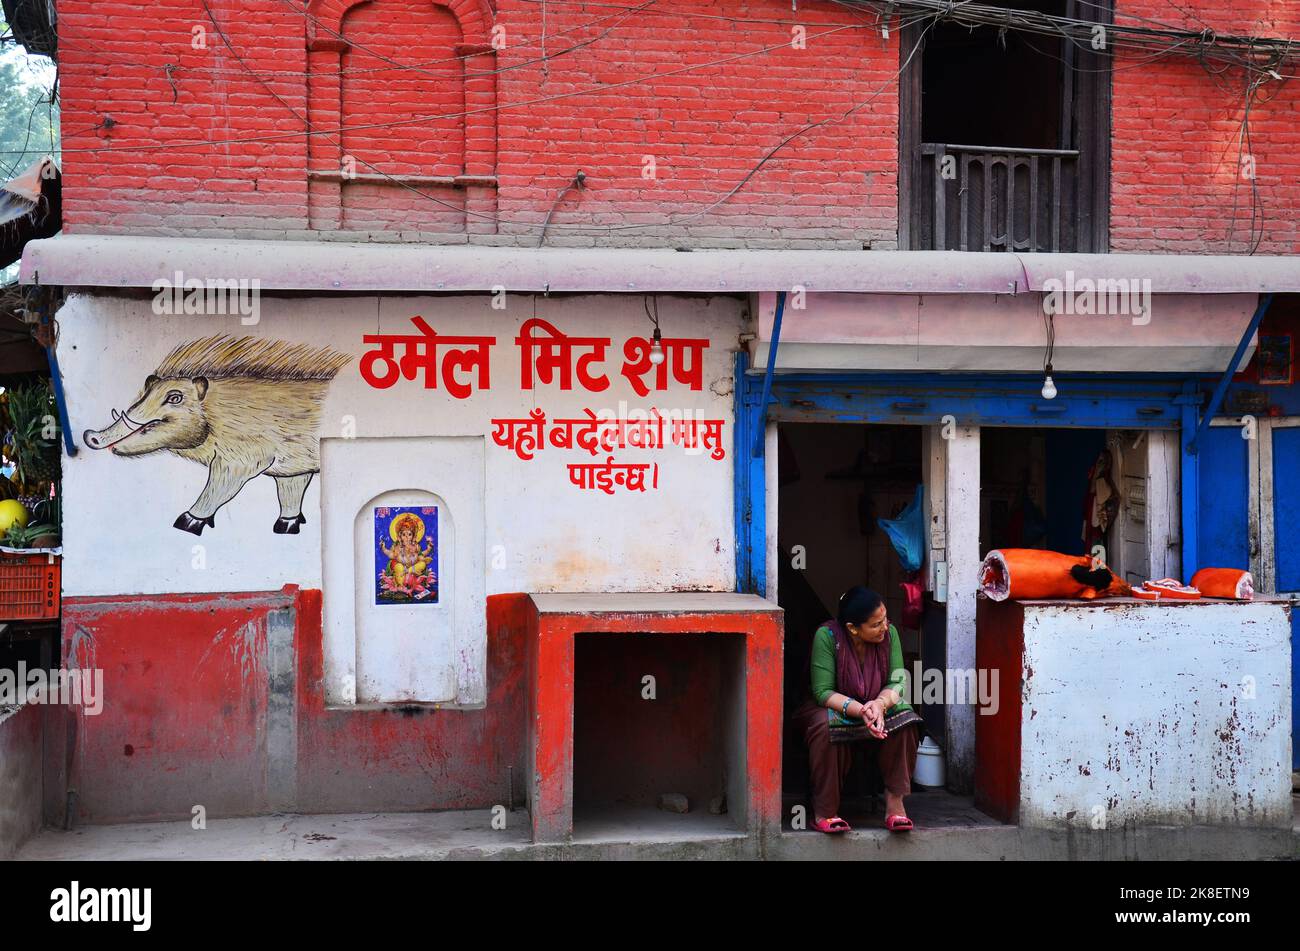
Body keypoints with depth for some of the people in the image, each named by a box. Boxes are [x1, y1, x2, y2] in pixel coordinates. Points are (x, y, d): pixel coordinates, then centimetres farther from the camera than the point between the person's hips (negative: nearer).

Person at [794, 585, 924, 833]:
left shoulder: (889, 633, -10)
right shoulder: (827, 636, -21)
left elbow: (897, 682, -11)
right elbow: (823, 692, -24)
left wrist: (881, 703, -34)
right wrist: (858, 709, -40)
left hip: (875, 707, 3)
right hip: (831, 708, -3)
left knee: (903, 717, -28)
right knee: (826, 726, -37)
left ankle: (895, 801, -22)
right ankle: (823, 810, -25)